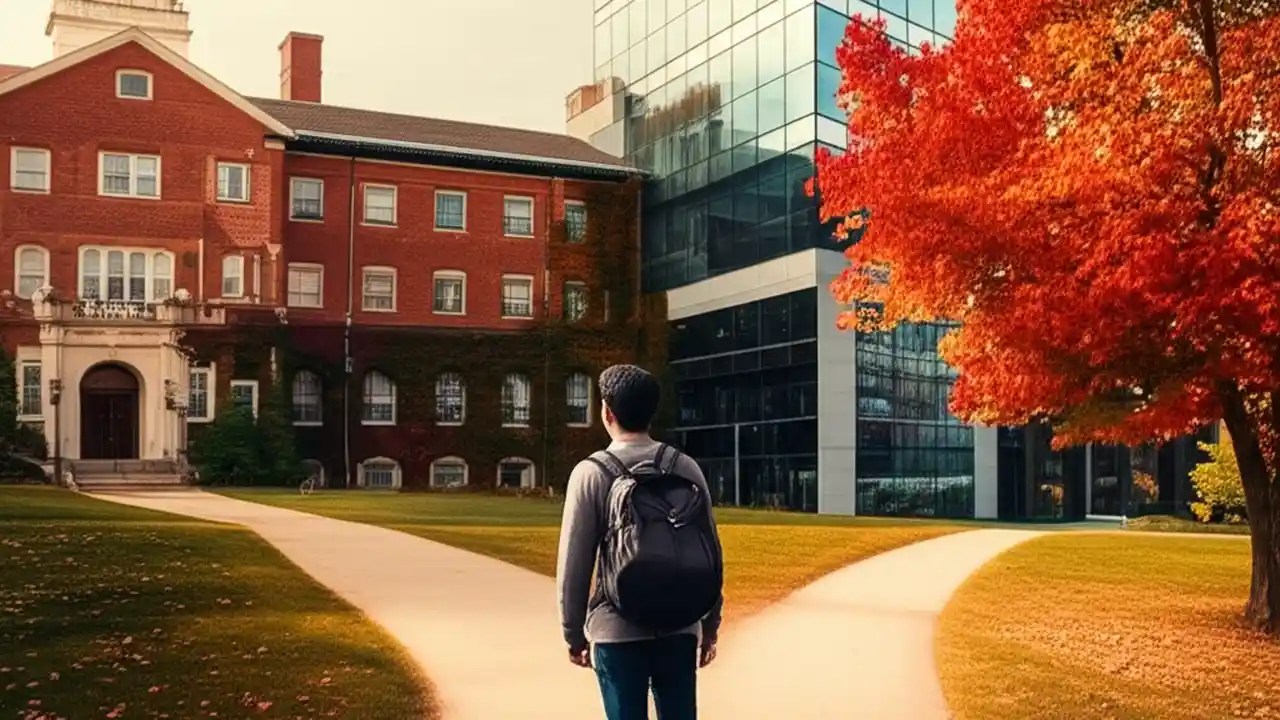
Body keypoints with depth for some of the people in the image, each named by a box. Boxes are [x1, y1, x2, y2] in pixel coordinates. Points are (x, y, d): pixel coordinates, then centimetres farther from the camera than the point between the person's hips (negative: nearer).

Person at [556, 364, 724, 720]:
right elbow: (710, 553, 4)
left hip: (618, 630, -2)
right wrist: (709, 626, 13)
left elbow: (574, 563, -6)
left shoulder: (591, 473, -6)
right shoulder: (685, 468, 1)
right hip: (679, 627, 3)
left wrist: (574, 633, 5)